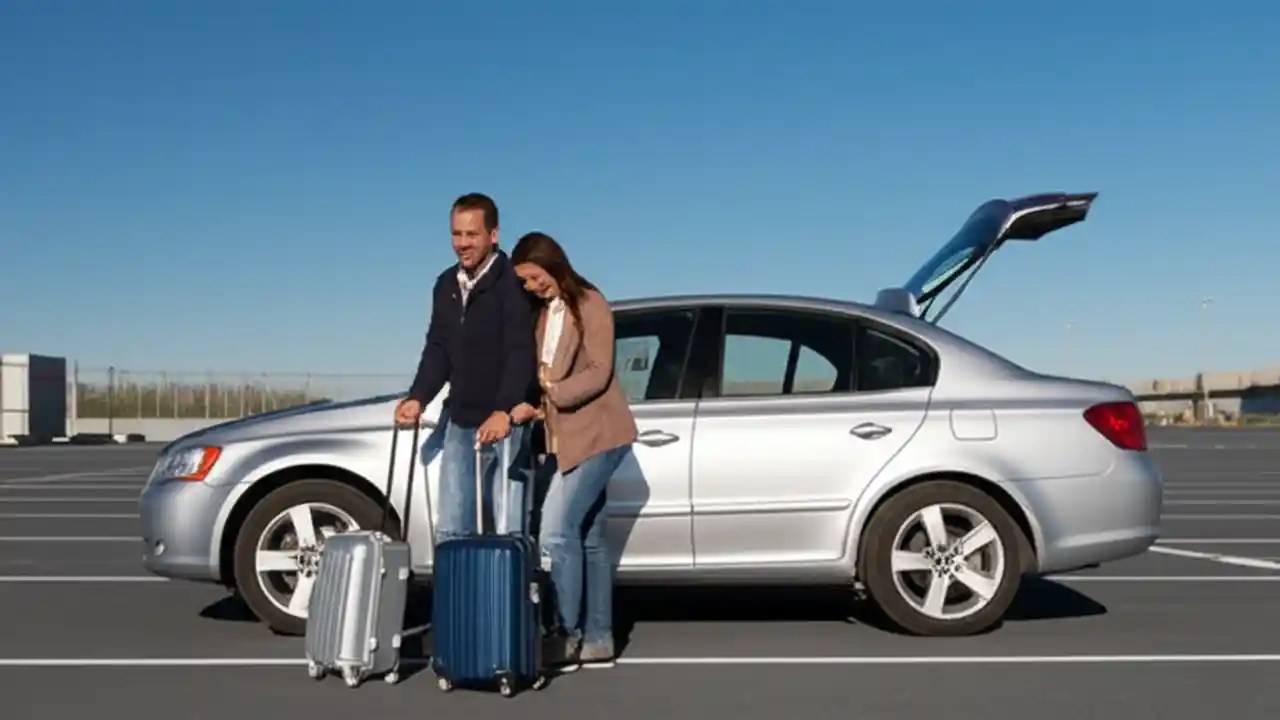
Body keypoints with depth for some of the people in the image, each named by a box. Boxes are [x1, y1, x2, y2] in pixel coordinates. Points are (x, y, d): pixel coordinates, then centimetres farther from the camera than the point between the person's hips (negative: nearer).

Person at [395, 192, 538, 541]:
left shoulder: (513, 282, -10)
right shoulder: (446, 284, 13)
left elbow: (521, 351, -19)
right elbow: (437, 349, 16)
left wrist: (504, 411, -30)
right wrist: (418, 397, 1)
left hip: (508, 423, -7)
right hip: (460, 422, 7)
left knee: (510, 530, -6)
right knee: (450, 529, 7)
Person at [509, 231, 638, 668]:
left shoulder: (588, 304, -7)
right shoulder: (542, 312, 15)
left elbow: (599, 372, -13)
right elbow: (541, 373, 16)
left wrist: (551, 391, -21)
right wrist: (534, 400, -3)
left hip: (594, 435, -8)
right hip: (563, 438, 8)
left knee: (556, 532, -14)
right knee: (588, 537, 9)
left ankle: (568, 634, -6)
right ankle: (597, 639, 13)